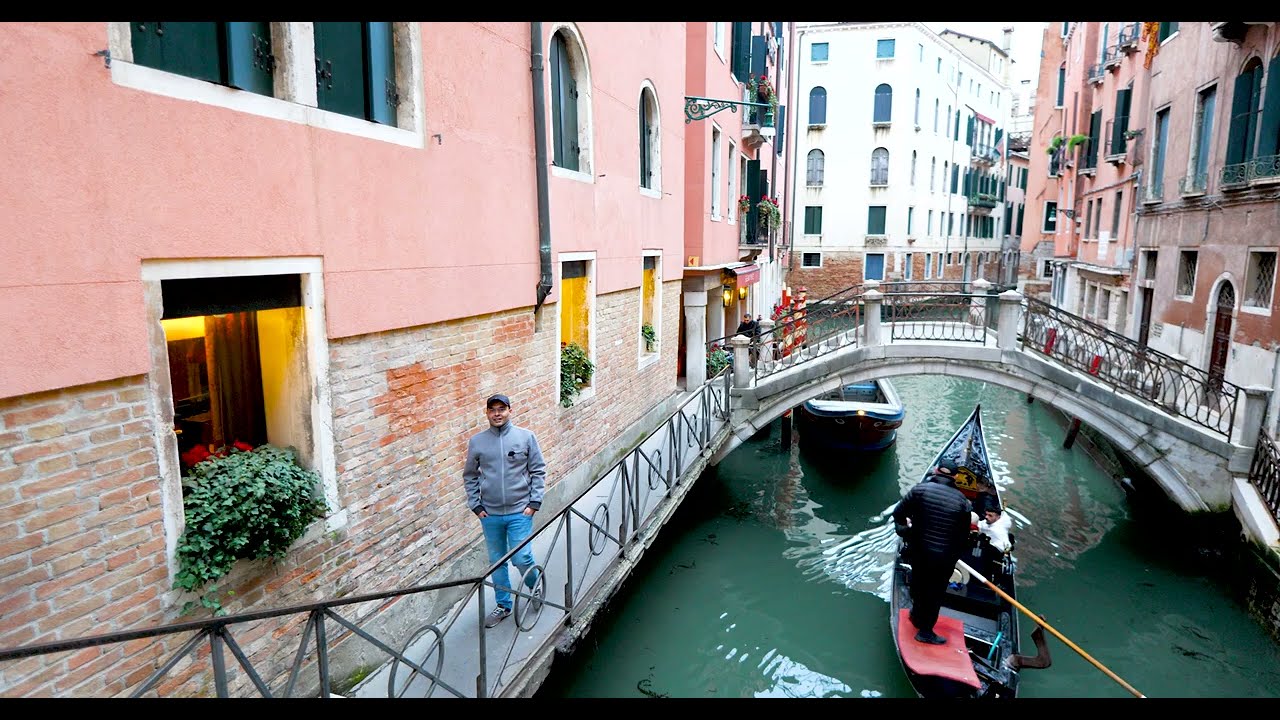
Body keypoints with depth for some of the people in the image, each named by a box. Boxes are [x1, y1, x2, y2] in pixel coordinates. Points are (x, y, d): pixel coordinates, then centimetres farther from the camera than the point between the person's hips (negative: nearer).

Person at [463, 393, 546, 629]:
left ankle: (535, 586, 27)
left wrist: (534, 502, -7)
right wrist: (475, 505, 2)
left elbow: (538, 471, -1)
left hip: (520, 512, -2)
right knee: (497, 562, 13)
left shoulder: (526, 437, -5)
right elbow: (469, 476, 9)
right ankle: (503, 606, 31)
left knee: (521, 558, -5)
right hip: (489, 514, 3)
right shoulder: (476, 441, 0)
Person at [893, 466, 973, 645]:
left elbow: (898, 513, -9)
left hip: (918, 551, 2)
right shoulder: (963, 501, -10)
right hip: (945, 558, -2)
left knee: (918, 585, 23)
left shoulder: (920, 489, -11)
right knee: (935, 593, 13)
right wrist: (955, 555, 12)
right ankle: (925, 631, 23)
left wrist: (904, 528, 11)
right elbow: (964, 536, -3)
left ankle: (917, 615, 45)